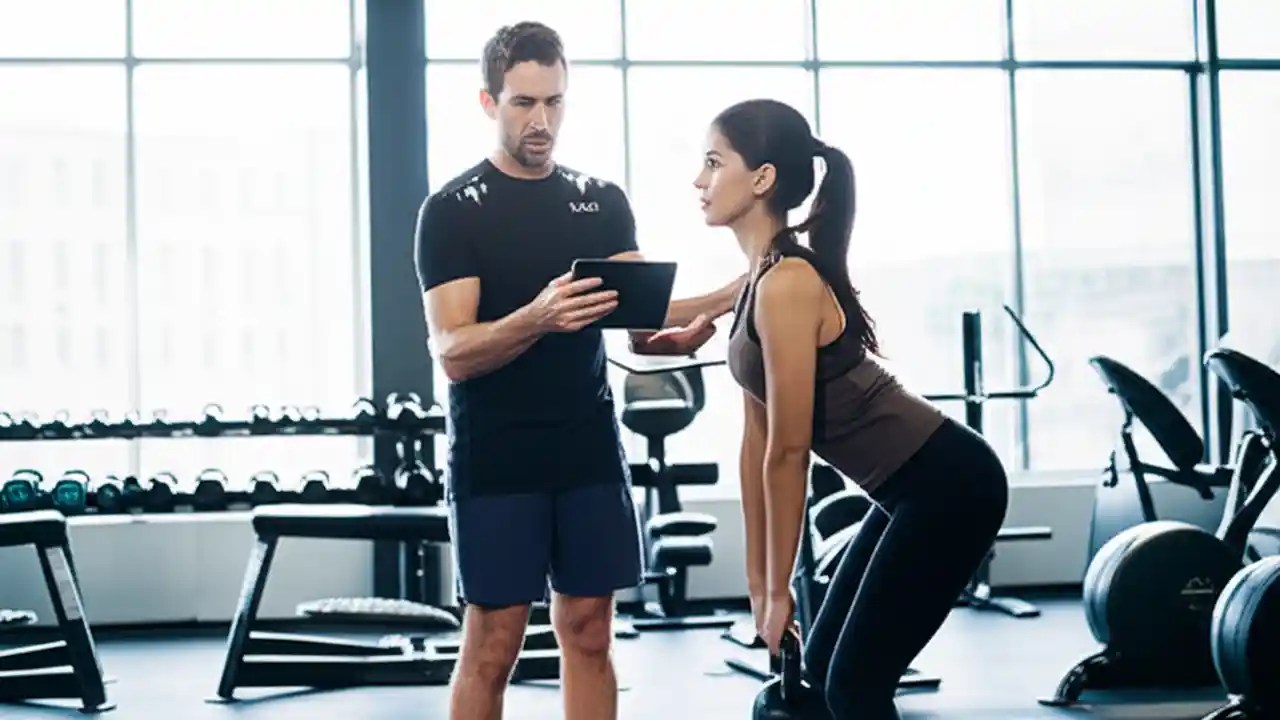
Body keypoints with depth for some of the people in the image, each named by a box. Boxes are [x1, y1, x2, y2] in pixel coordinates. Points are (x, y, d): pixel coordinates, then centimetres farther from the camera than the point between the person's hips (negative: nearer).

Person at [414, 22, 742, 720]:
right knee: (492, 645, -1)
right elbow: (452, 351, -14)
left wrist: (698, 318, -20)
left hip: (589, 451, 4)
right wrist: (537, 319, -32)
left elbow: (638, 320, 2)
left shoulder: (603, 201, 9)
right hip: (496, 459, -4)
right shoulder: (453, 210, -5)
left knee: (588, 634, 9)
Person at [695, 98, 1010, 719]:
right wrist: (757, 579, 13)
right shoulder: (762, 278, 8)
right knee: (824, 667, 13)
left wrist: (779, 590, -10)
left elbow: (789, 453, -18)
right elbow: (758, 440, 11)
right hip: (914, 488, 9)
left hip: (948, 485, -9)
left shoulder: (787, 285, -22)